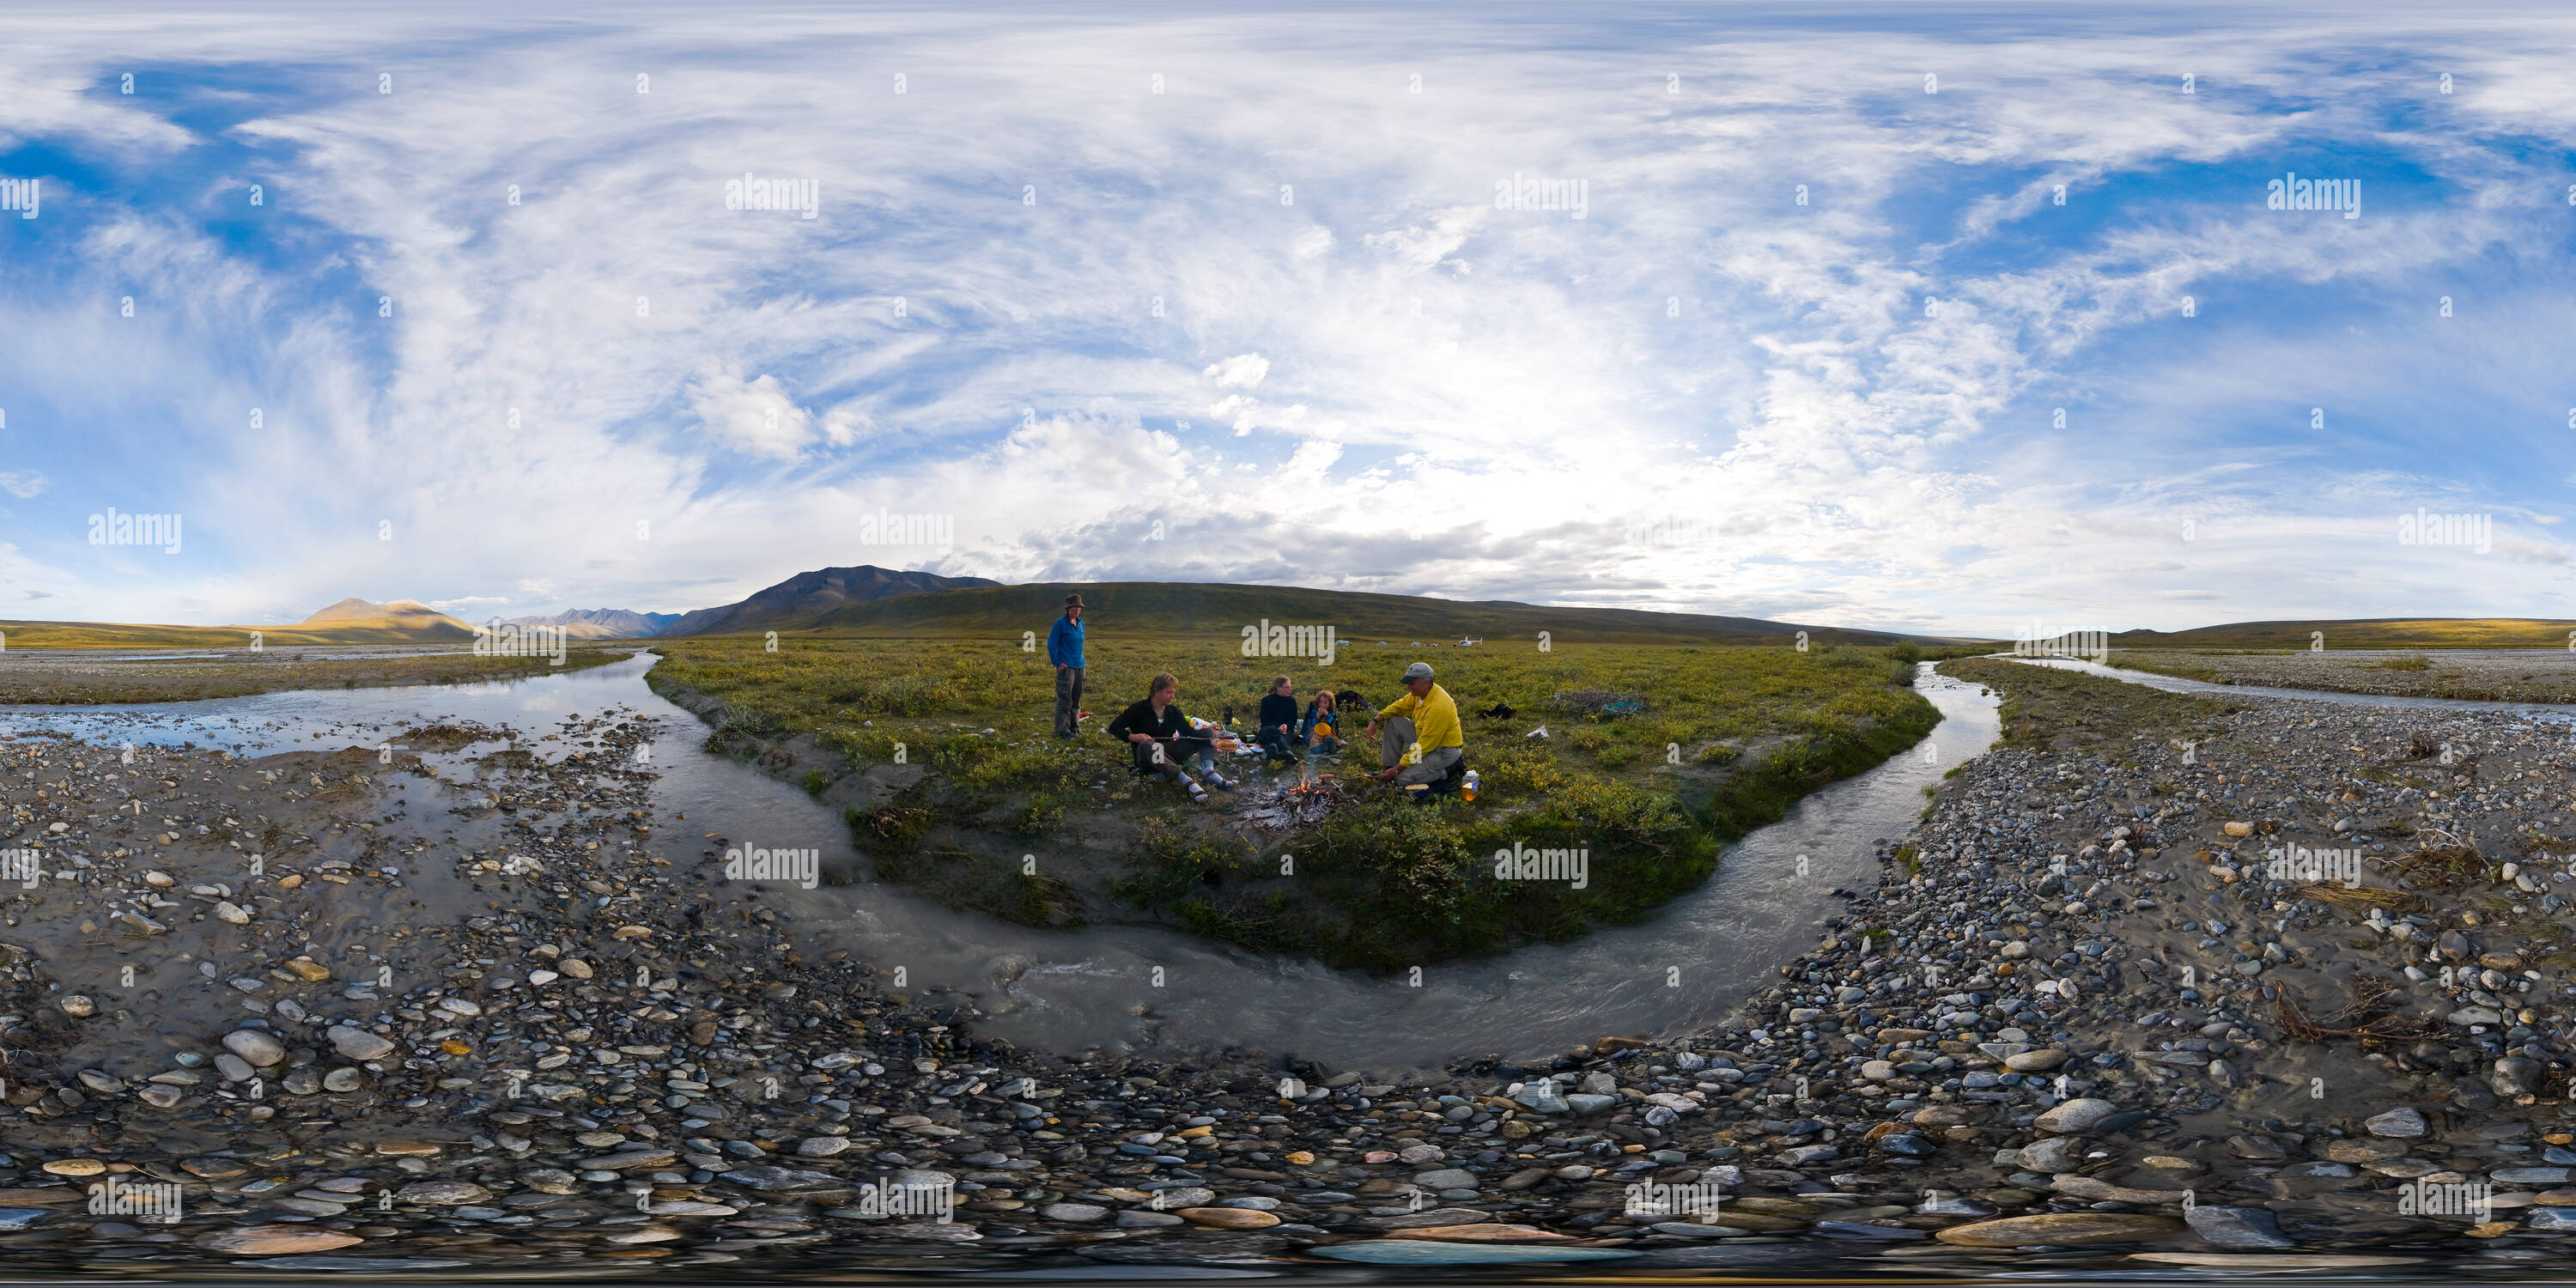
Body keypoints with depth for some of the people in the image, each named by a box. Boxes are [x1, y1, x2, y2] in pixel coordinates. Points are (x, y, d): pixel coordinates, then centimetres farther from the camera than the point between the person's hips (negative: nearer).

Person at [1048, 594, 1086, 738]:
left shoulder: (1080, 623, 12)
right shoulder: (1060, 623, -9)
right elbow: (1051, 645, -8)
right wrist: (1057, 663, -11)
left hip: (1079, 666, 7)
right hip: (1066, 667, -7)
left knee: (1076, 699, 13)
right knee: (1065, 699, -6)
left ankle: (1074, 725, 23)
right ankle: (1062, 729, -2)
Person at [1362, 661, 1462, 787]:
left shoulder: (1438, 707, -32)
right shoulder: (1419, 692, -6)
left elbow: (1423, 748, -29)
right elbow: (1399, 706, 13)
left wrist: (1396, 771, -24)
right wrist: (1376, 720, -6)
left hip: (1445, 751, -9)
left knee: (1403, 779, -20)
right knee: (1393, 721, 2)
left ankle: (1446, 771, -3)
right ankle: (1389, 766, 7)